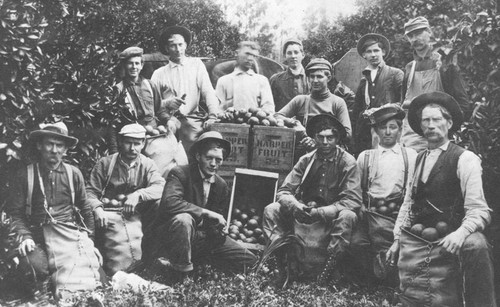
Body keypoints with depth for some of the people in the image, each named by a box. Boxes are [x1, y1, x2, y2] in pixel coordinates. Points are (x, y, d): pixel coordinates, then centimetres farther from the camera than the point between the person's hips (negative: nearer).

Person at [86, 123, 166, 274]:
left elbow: (161, 187, -14)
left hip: (137, 215, 1)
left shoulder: (147, 164, 4)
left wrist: (138, 194, -32)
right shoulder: (105, 163, 2)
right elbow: (91, 191, -3)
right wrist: (97, 209, -25)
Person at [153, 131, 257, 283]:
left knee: (250, 261, -4)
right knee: (183, 219, -40)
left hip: (205, 236, 6)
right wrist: (206, 212, -30)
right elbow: (169, 202, -33)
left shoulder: (221, 185, 4)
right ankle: (179, 272, -21)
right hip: (170, 234, -5)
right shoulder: (179, 173, -14)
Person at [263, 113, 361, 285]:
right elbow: (283, 192, -2)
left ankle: (330, 265, -22)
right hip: (303, 214, 3)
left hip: (332, 218, -3)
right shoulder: (306, 160, 2)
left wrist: (319, 212, -26)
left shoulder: (347, 162, -7)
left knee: (348, 216, -35)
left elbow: (353, 200, -16)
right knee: (271, 210, -16)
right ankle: (282, 261, -16)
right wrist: (295, 206, -26)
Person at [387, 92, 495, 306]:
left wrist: (461, 233, -30)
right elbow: (408, 202, 16)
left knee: (475, 245, -34)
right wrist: (397, 239, 8)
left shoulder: (465, 159, -4)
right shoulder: (419, 158, 14)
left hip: (449, 235, -5)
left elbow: (479, 211, -11)